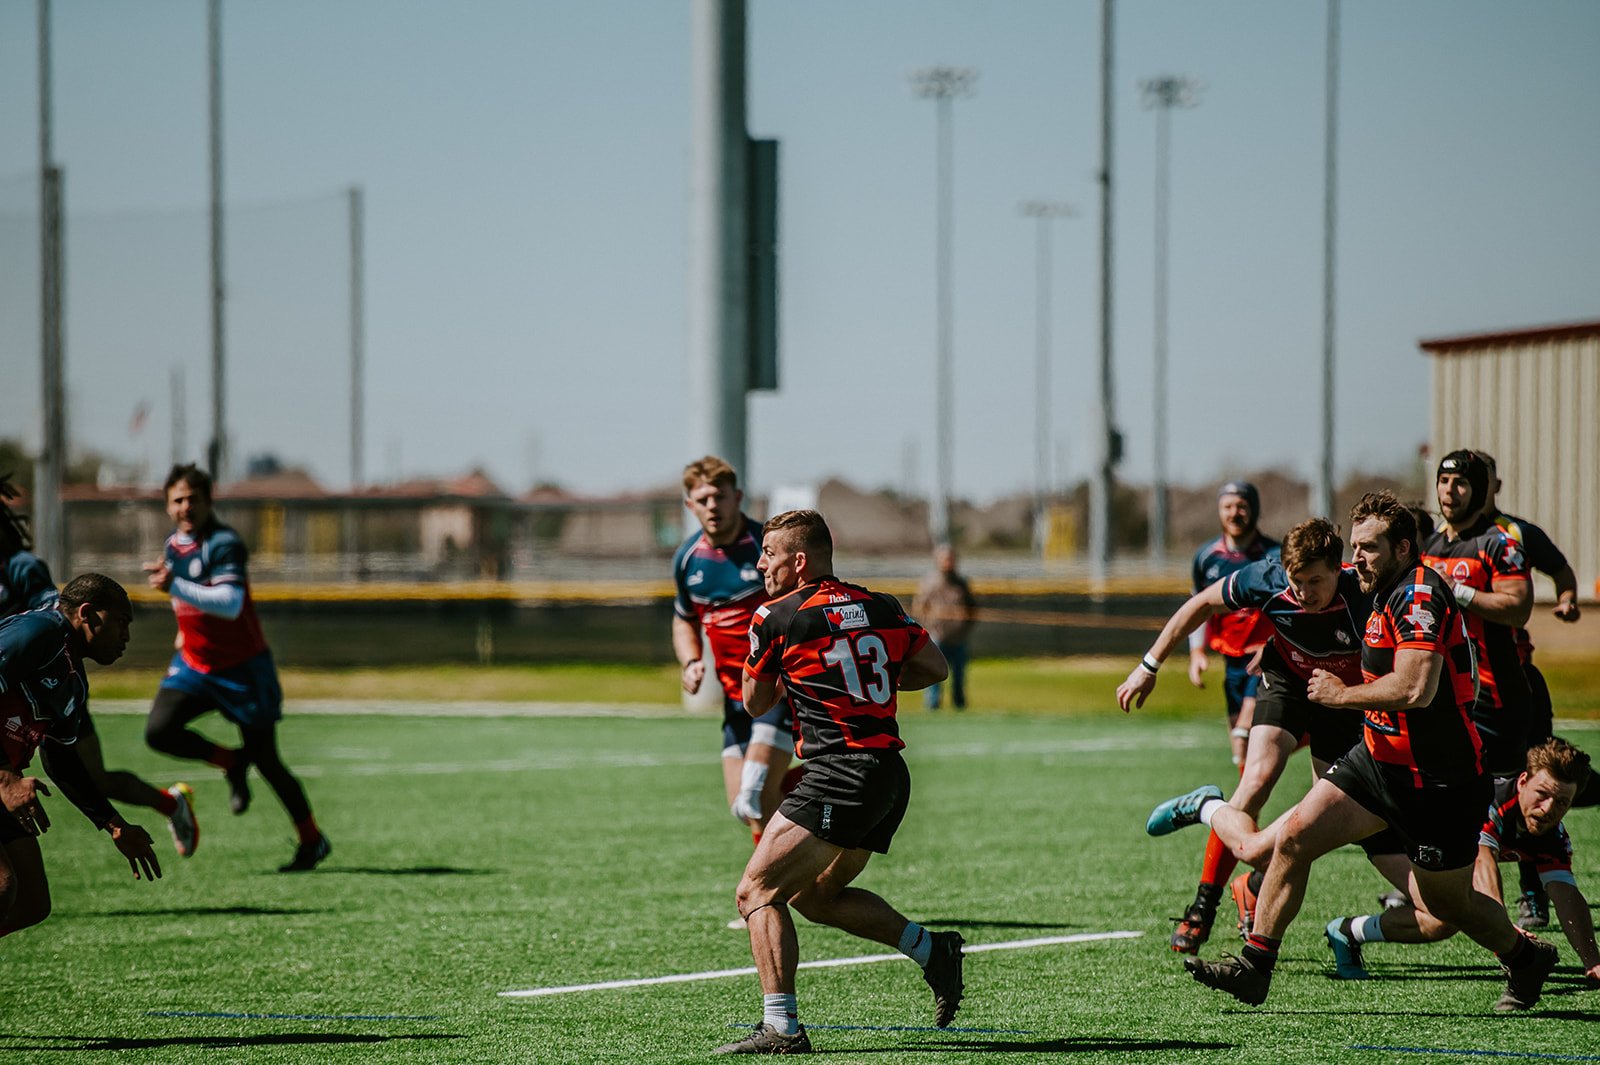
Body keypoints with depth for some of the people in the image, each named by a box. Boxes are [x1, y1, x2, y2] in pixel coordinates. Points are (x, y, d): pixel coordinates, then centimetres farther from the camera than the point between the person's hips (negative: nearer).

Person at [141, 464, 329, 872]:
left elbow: (230, 603, -34)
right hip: (194, 663, 7)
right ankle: (232, 763, 7)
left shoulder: (225, 544, -19)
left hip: (242, 666, -7)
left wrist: (175, 586, -38)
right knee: (158, 731, -17)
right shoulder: (174, 544, 6)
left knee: (265, 759, 0)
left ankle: (312, 841, 18)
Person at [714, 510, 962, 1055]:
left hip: (839, 775, -8)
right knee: (814, 896, 23)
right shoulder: (880, 606, 11)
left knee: (757, 892, -7)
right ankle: (932, 949, 18)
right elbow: (934, 667, 14)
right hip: (891, 775, 8)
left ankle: (781, 1026, -18)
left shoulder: (775, 618, -4)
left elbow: (755, 704, 8)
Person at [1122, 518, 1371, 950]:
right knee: (1258, 779, -21)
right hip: (1285, 682, 0)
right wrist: (1149, 666, -4)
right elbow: (1203, 604, -9)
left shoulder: (1364, 599, -36)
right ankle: (1204, 906, -11)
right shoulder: (1268, 580, -28)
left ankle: (1253, 890, 24)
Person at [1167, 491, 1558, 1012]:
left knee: (1445, 900, 8)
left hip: (1439, 782, -9)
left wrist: (1342, 694, -18)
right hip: (1379, 757, 9)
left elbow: (1415, 689, -32)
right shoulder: (1389, 595, 10)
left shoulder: (1419, 596, -21)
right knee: (1295, 835, -6)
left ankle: (1527, 956, 35)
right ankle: (1255, 964, -2)